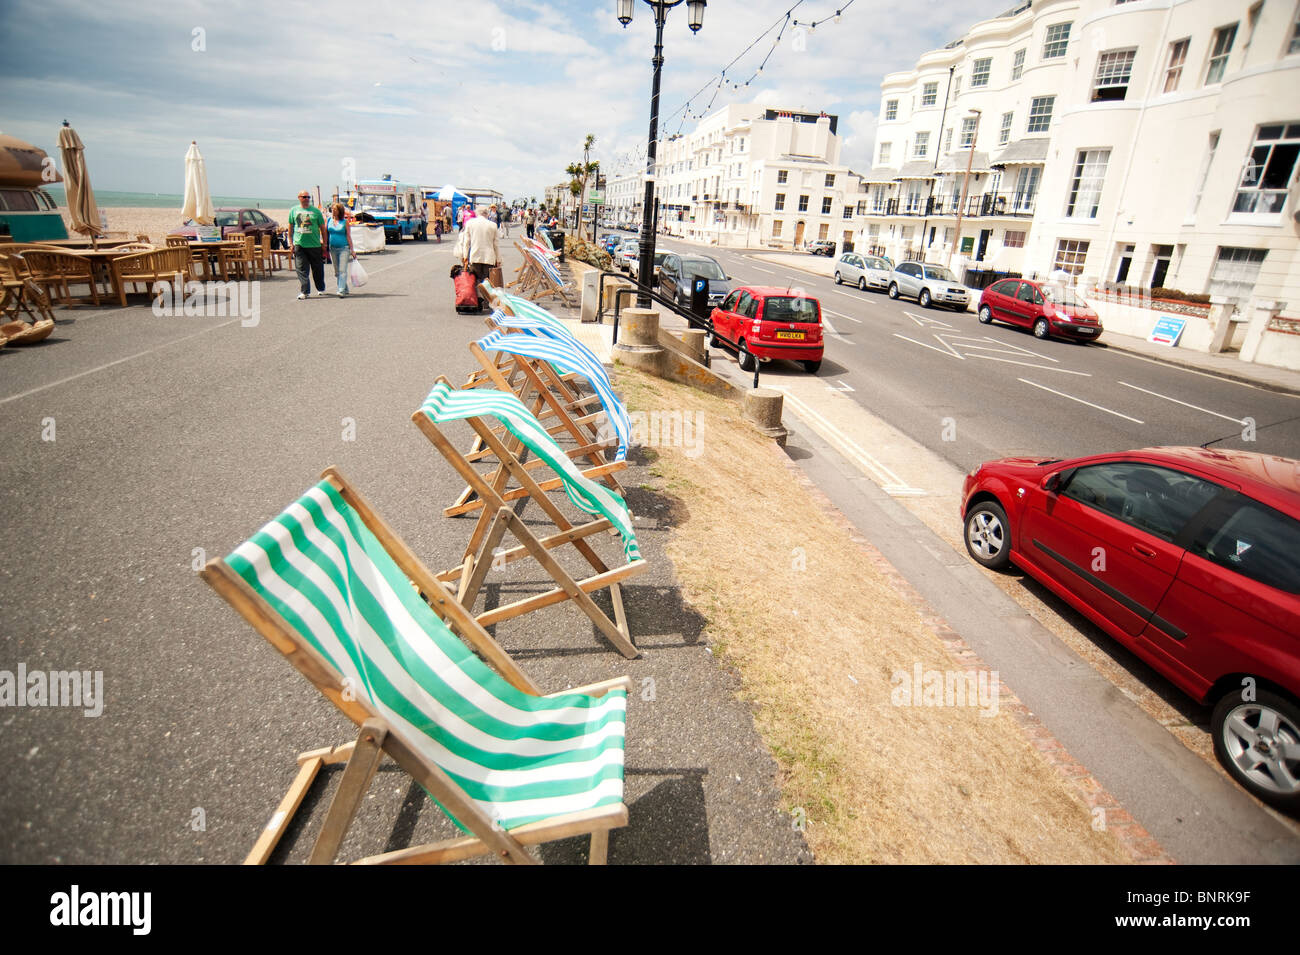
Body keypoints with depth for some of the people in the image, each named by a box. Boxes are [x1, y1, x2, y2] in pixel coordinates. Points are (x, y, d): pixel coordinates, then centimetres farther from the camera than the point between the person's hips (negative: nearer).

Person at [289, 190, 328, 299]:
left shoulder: (316, 211, 4)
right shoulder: (294, 211, 8)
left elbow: (322, 228, 7)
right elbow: (290, 227, 12)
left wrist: (324, 244, 3)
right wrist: (291, 243, 6)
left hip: (315, 245, -1)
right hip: (299, 244, 1)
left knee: (317, 269, 9)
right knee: (301, 269, -4)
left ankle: (321, 289, 27)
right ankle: (304, 291, -2)